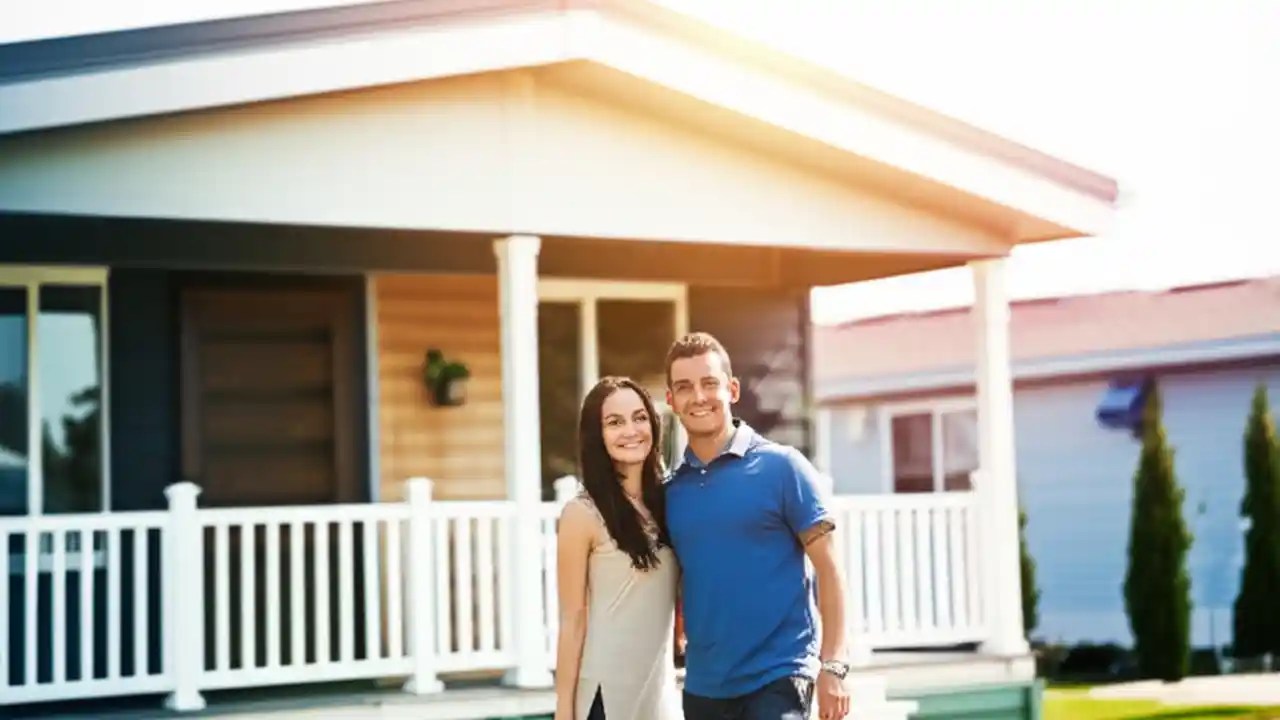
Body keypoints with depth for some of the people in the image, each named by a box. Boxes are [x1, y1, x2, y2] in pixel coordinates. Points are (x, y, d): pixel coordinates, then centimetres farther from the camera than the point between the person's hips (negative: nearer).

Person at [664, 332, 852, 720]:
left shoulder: (781, 466, -5)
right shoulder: (671, 489, 7)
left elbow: (827, 568, -6)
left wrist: (832, 666, -12)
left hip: (777, 676, -5)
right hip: (703, 684, 5)